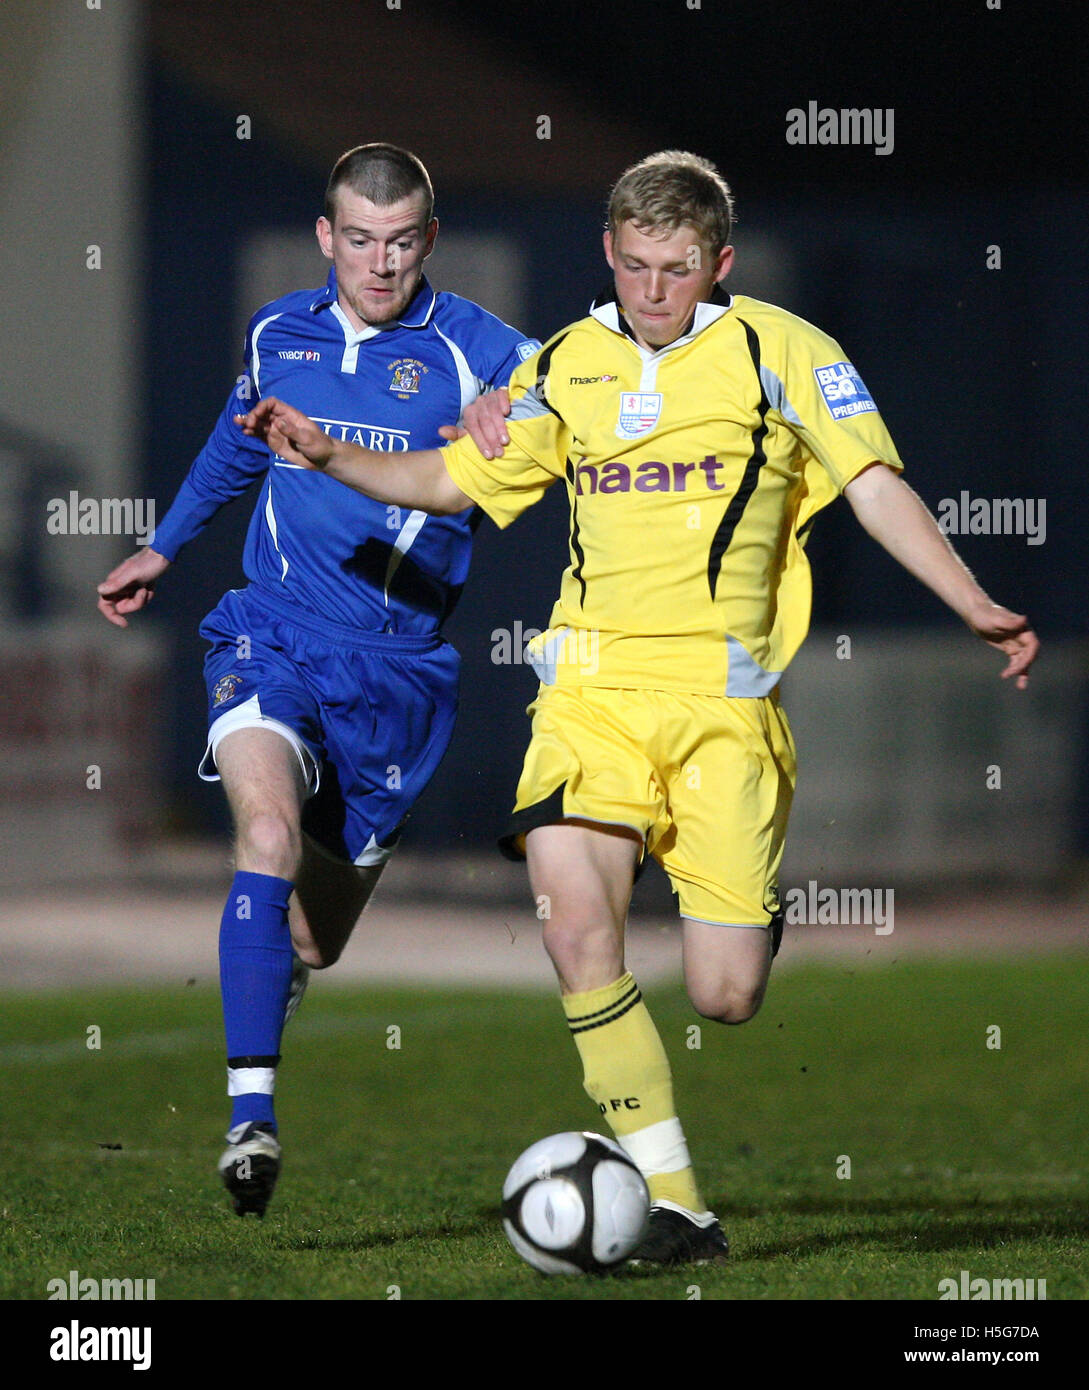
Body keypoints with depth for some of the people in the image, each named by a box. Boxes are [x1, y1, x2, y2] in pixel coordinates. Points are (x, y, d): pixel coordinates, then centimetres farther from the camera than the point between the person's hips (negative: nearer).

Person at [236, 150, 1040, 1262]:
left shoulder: (778, 350, 1)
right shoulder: (568, 366, 12)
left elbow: (877, 488, -1)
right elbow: (451, 480, 22)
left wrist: (975, 608, -12)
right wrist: (330, 457, 8)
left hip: (723, 692, -3)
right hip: (593, 687, 3)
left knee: (725, 1000, -7)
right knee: (577, 930, -20)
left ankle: (756, 911, 33)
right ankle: (673, 1203, -12)